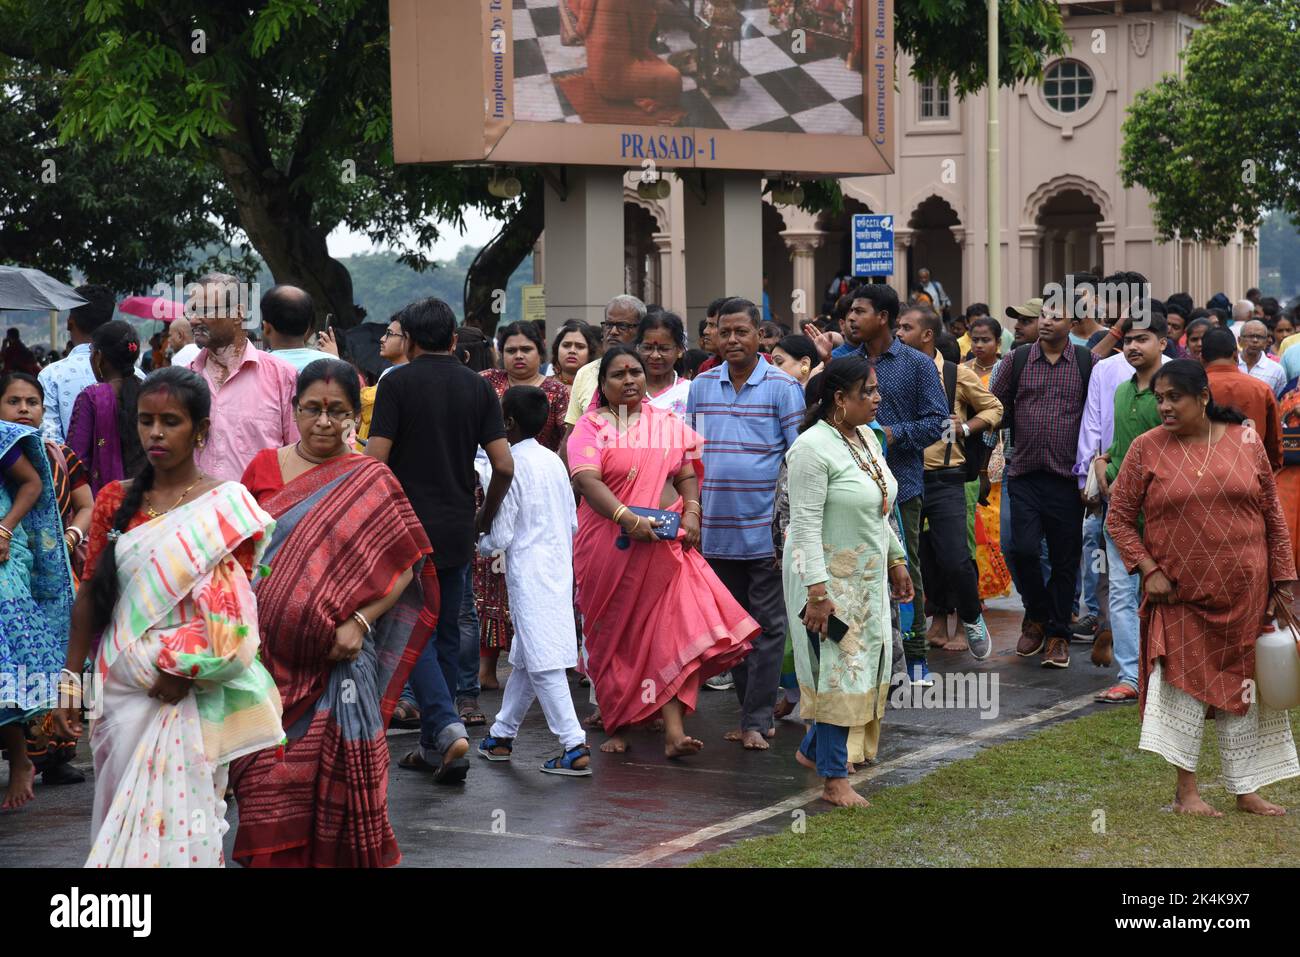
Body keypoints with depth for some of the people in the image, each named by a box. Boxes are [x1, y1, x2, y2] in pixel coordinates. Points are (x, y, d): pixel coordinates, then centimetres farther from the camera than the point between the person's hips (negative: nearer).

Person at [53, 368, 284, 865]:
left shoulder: (226, 505, -4)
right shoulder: (115, 501, 7)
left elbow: (234, 607, -7)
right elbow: (90, 595, 10)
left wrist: (182, 671, -14)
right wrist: (71, 677, 8)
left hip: (188, 694, -4)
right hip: (120, 687, 4)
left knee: (179, 815, -6)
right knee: (122, 811, 7)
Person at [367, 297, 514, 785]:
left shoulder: (397, 383, -6)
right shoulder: (478, 387, 6)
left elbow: (375, 459, -12)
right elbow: (503, 465, 1)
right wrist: (485, 518, 16)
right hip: (457, 530, 4)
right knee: (446, 632, 12)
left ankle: (447, 726, -20)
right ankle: (433, 747, 15)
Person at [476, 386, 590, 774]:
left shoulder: (513, 466, -14)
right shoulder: (553, 461, 9)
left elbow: (501, 536, -13)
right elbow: (572, 522, 14)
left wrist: (480, 546, 7)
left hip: (529, 575, -8)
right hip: (558, 569, 8)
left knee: (542, 664, -7)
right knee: (525, 658, 16)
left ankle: (575, 749, -11)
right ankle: (501, 735, 27)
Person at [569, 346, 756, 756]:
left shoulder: (669, 425, 12)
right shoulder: (591, 427, 1)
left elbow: (687, 475, 13)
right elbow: (587, 481, -13)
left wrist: (691, 512, -6)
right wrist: (626, 517, -26)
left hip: (665, 543, 2)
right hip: (609, 547, -1)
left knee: (670, 629, -11)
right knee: (614, 635, 6)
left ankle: (673, 731, -16)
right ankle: (618, 726, 18)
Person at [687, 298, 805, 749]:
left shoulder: (782, 386, -4)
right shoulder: (702, 385, 8)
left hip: (766, 529, -4)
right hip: (717, 530, 5)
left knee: (767, 624, -2)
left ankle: (756, 720, 2)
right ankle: (753, 712, 21)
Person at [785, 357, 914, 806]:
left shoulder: (866, 438, 8)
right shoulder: (813, 448, -19)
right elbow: (805, 525, -21)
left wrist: (896, 561, 20)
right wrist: (817, 591, -24)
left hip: (867, 577, 9)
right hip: (829, 578, -8)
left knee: (864, 666, 12)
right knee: (839, 671, -6)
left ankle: (814, 749, 29)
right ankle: (834, 779, 3)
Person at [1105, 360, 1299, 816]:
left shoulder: (1245, 442, 1)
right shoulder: (1147, 448, -4)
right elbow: (1118, 518, 0)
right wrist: (1149, 570, -10)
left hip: (1244, 592, 2)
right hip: (1179, 594, -2)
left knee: (1244, 686, 8)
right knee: (1184, 683, 1)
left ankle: (1246, 791, 18)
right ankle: (1186, 791, 13)